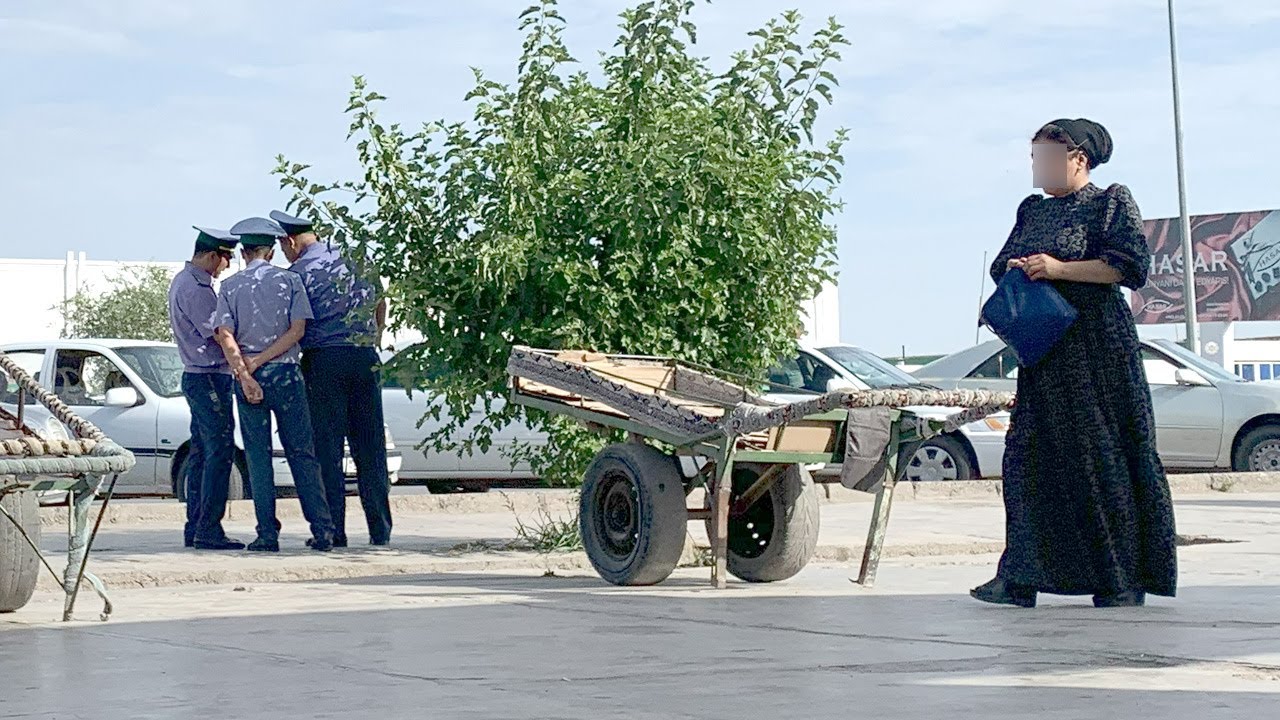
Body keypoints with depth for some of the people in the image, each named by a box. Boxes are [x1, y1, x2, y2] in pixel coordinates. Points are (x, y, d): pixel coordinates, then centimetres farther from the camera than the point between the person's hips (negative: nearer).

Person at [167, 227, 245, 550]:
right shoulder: (196, 289, -16)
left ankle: (195, 528, 14)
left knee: (200, 454, 12)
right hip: (210, 378, -11)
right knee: (220, 453, -10)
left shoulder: (182, 281, 16)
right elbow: (217, 333, -17)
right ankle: (208, 529, -12)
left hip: (195, 376, 11)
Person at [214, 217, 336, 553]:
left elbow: (226, 337, -7)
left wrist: (246, 374, -12)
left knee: (258, 456, 4)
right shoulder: (289, 280, 3)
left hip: (247, 378, 0)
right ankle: (322, 530, -2)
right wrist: (260, 361, -6)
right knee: (301, 453, 4)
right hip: (286, 373, 0)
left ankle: (268, 534, -1)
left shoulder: (230, 286, 3)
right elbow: (297, 329, -5)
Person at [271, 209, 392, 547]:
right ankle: (381, 529, 7)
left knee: (327, 448, 0)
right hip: (365, 357, 4)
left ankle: (333, 531, -2)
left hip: (323, 359, -4)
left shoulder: (298, 272, -4)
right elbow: (380, 304, 20)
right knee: (370, 446, 7)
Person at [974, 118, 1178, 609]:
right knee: (1028, 455, -1)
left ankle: (1126, 578, 0)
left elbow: (1130, 265, -11)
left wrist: (1059, 268, -16)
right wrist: (1016, 270, -1)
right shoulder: (1032, 211, 20)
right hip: (1043, 352, 6)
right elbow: (1001, 266, 23)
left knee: (1106, 456, -5)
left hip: (1100, 351, -6)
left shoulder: (1112, 202, 0)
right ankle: (1020, 578, 0)